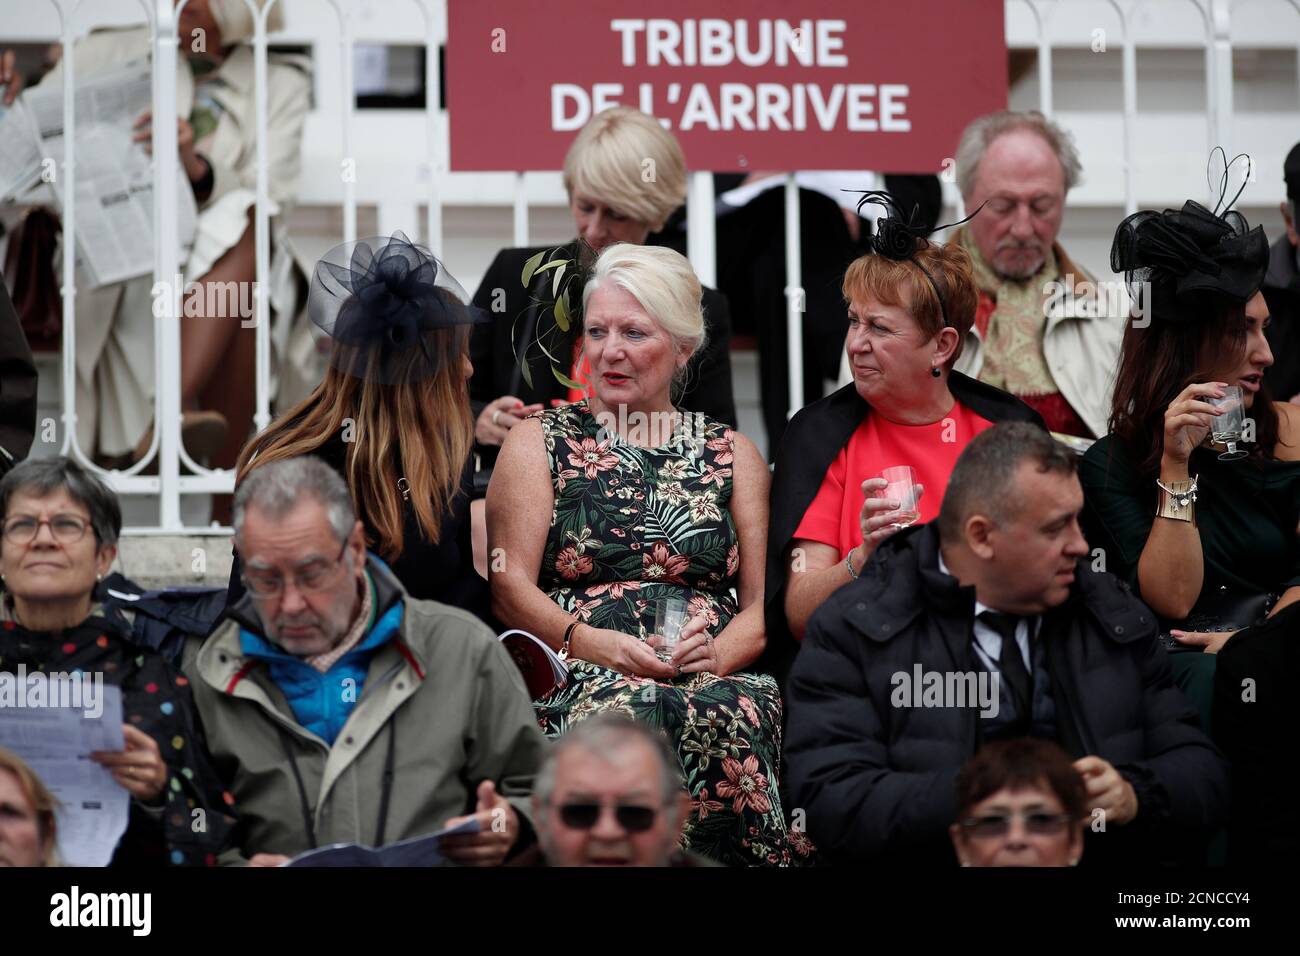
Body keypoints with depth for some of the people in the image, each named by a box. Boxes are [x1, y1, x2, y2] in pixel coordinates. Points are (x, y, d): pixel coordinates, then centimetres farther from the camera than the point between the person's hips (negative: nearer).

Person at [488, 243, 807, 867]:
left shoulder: (732, 454, 21)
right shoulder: (537, 442, 16)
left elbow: (765, 602, 13)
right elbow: (510, 587, 5)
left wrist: (718, 653, -10)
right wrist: (592, 642, -14)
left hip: (717, 678, 1)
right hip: (581, 675, -1)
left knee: (737, 714, -36)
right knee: (632, 710, -38)